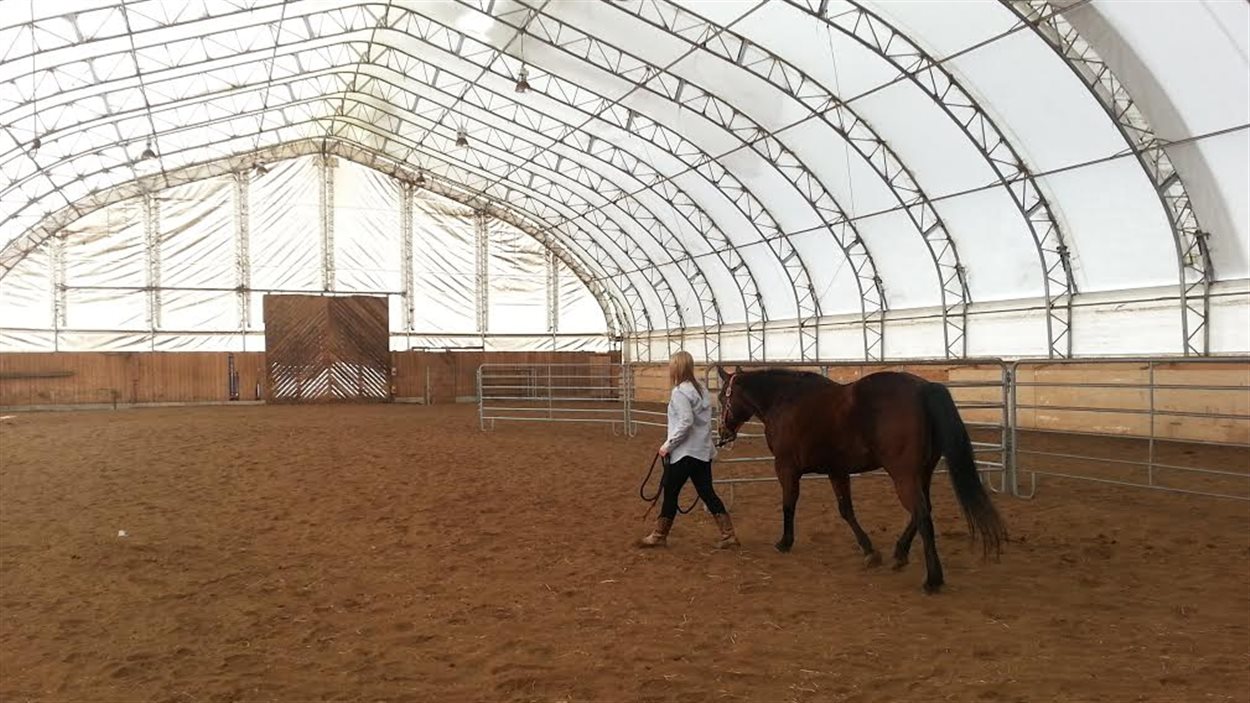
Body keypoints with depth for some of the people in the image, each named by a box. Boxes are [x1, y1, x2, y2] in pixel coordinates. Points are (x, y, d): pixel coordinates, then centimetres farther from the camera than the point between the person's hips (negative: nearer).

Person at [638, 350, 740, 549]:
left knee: (670, 491, 3)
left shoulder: (680, 392, -14)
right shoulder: (701, 389, 12)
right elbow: (704, 420, 13)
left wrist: (668, 445, -17)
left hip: (685, 452, -8)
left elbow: (685, 422, -23)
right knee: (707, 492, 9)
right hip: (704, 451, 8)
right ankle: (728, 534, 6)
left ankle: (659, 535, 13)